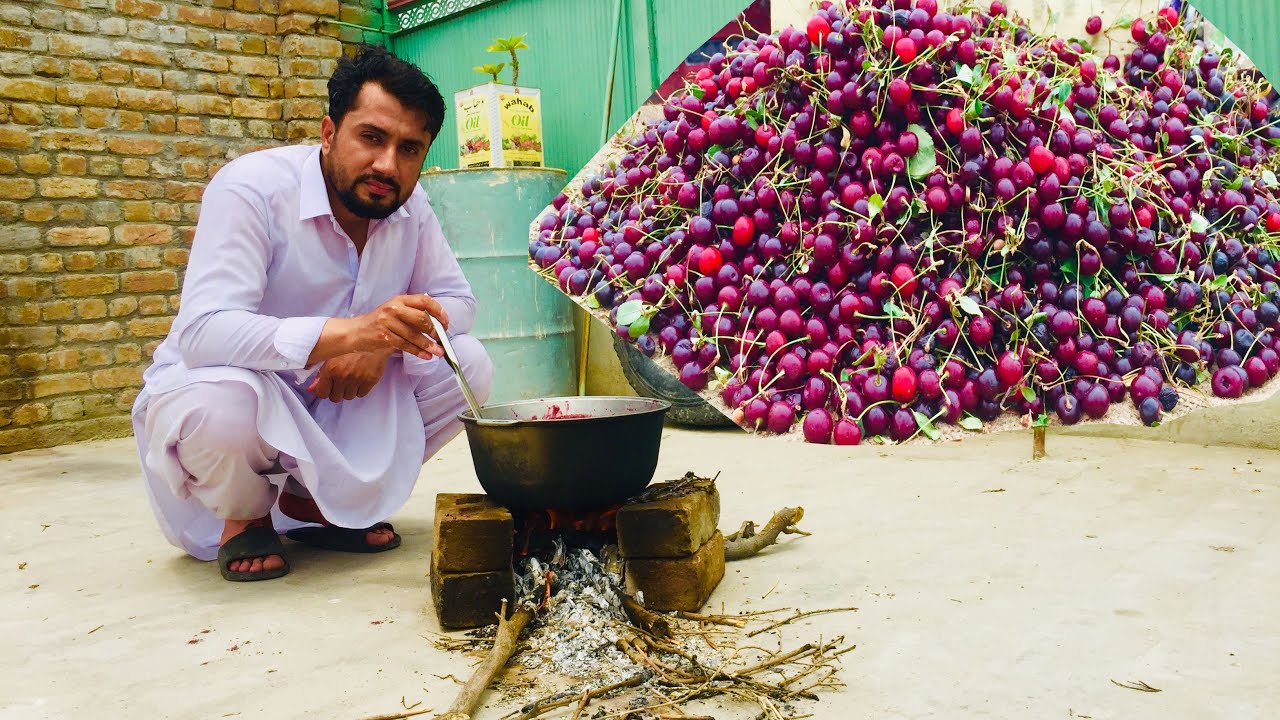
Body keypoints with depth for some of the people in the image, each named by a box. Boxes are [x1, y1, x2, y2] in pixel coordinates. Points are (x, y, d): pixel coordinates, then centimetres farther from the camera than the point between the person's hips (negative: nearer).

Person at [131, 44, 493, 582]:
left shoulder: (409, 205, -6)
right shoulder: (251, 189, -24)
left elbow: (456, 300, 0)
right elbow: (202, 332, -35)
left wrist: (382, 343, -24)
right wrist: (352, 331, -50)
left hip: (332, 401, 6)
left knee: (468, 366, -12)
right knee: (224, 406, -40)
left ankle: (316, 500, 4)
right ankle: (246, 514, -1)